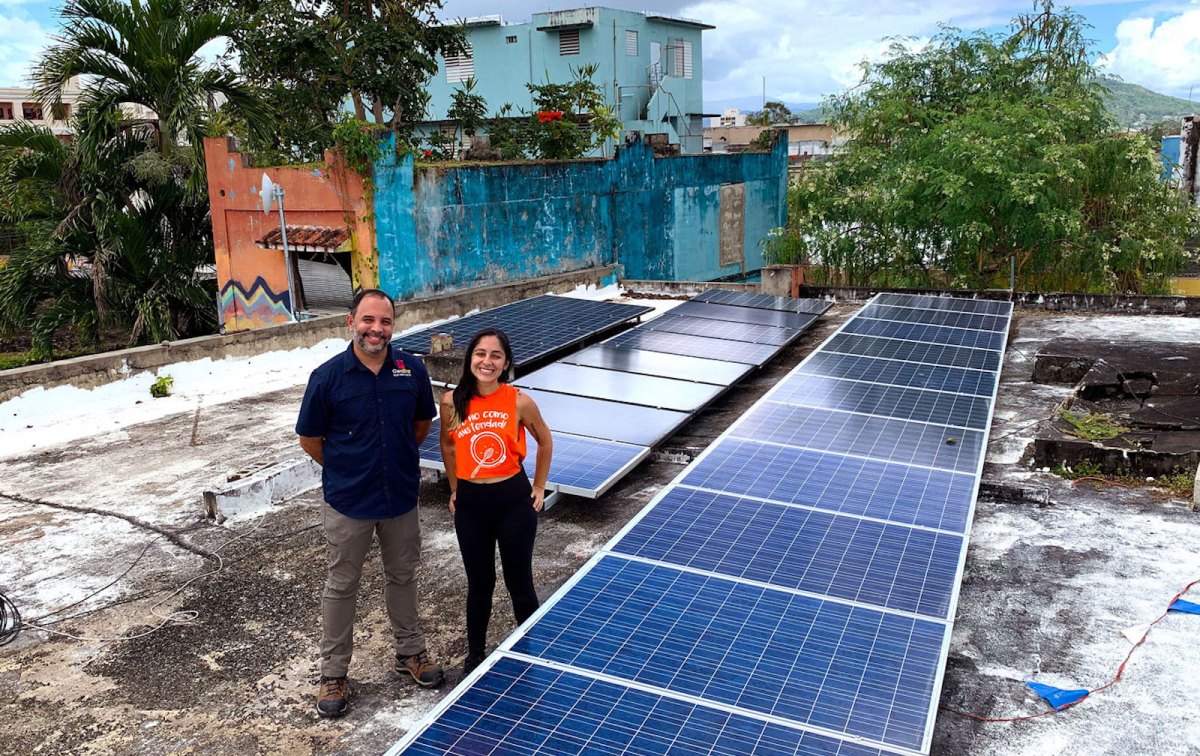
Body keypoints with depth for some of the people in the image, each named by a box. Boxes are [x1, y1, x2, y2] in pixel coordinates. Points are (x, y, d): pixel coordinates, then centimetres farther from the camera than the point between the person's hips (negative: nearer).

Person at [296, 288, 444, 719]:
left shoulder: (412, 370, -8)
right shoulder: (327, 376, -15)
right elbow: (309, 439, -3)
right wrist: (345, 470, 5)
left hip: (402, 497, 3)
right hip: (348, 503, -2)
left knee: (402, 577, 19)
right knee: (342, 586, 12)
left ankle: (409, 652, 39)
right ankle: (333, 674, 27)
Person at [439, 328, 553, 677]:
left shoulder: (520, 402, -12)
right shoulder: (452, 401, -8)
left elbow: (545, 442, 6)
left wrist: (539, 488, 8)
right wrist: (455, 489, 12)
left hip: (514, 500, -1)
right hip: (470, 503, 2)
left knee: (519, 582, 10)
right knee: (479, 584, 15)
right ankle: (475, 654, 35)